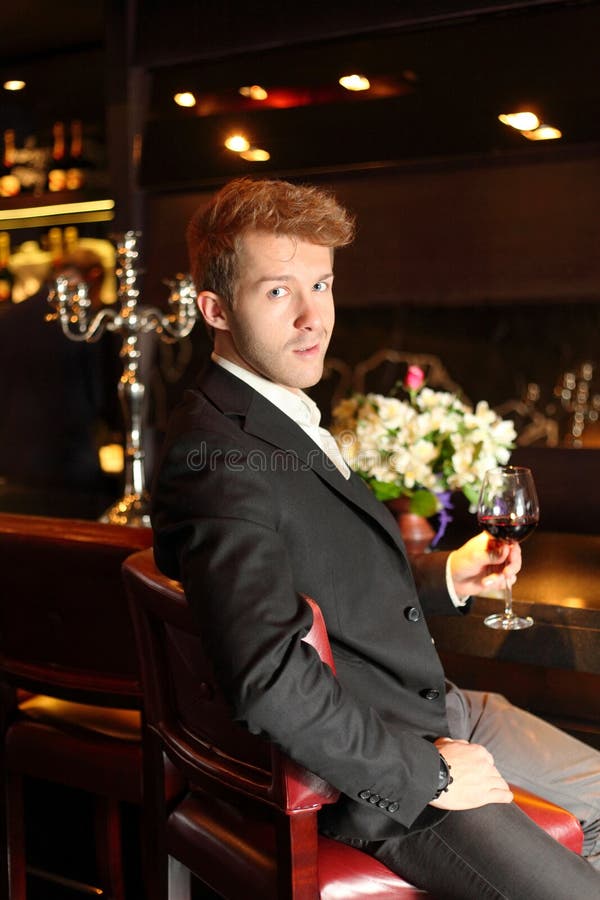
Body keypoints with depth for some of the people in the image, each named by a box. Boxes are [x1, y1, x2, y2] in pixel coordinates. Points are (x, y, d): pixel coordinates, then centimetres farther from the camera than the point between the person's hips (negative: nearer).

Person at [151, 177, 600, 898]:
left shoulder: (290, 422, 9)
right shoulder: (217, 456, -25)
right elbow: (271, 682, -31)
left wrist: (447, 577, 4)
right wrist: (427, 775, -21)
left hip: (438, 710, 10)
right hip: (372, 771, -10)